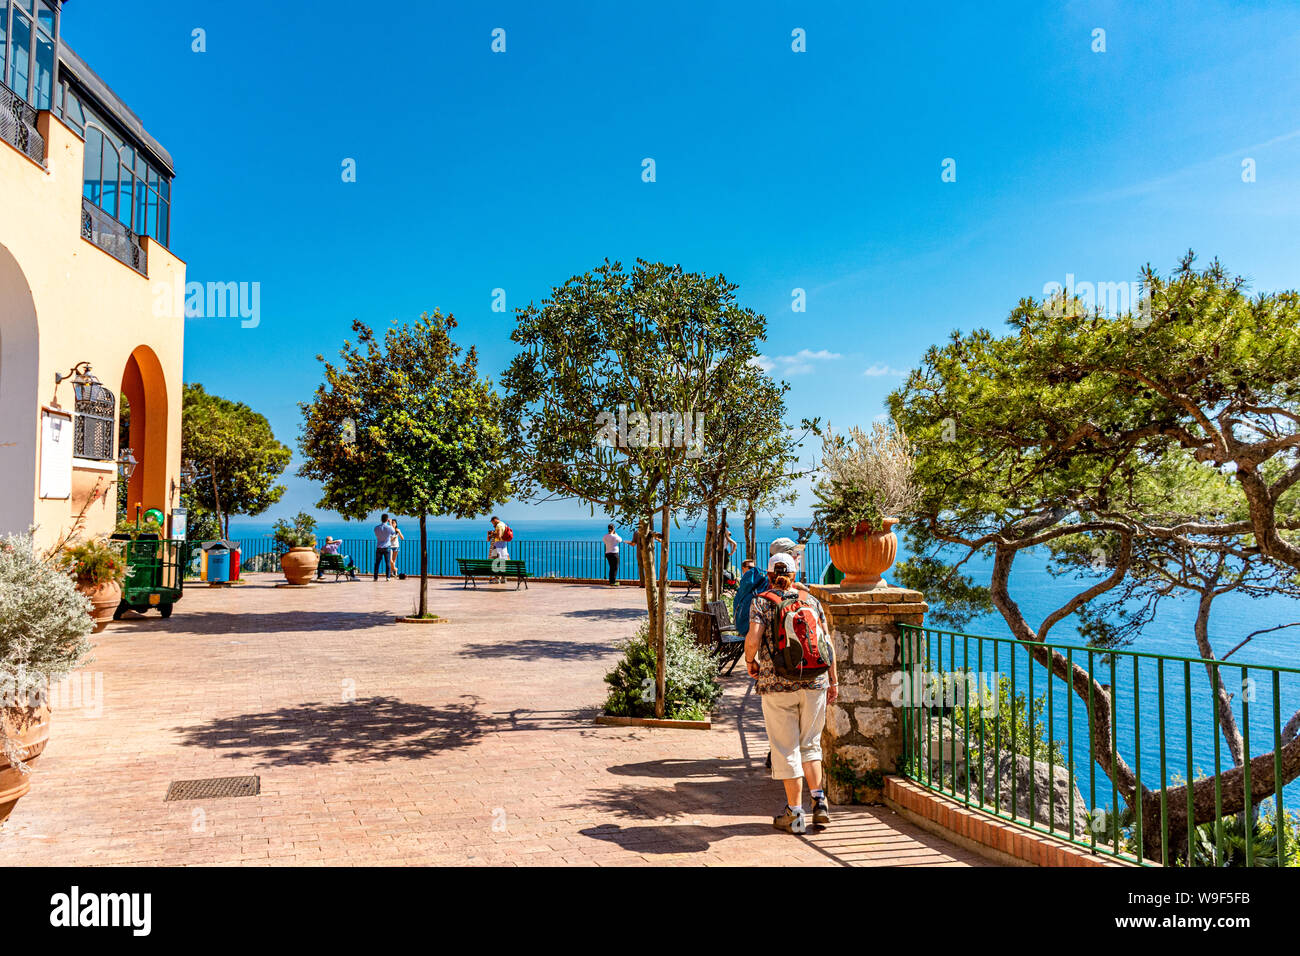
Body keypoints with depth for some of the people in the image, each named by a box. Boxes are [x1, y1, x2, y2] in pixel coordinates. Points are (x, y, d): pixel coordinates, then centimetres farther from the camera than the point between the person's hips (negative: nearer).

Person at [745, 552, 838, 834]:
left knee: (786, 749, 6)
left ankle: (795, 814, 10)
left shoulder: (762, 603, -3)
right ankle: (819, 801, 9)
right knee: (810, 744, 18)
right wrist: (833, 680, 12)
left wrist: (750, 662, 2)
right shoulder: (812, 601, 6)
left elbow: (753, 639, -17)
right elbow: (827, 643, 5)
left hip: (777, 685, -3)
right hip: (814, 683, 3)